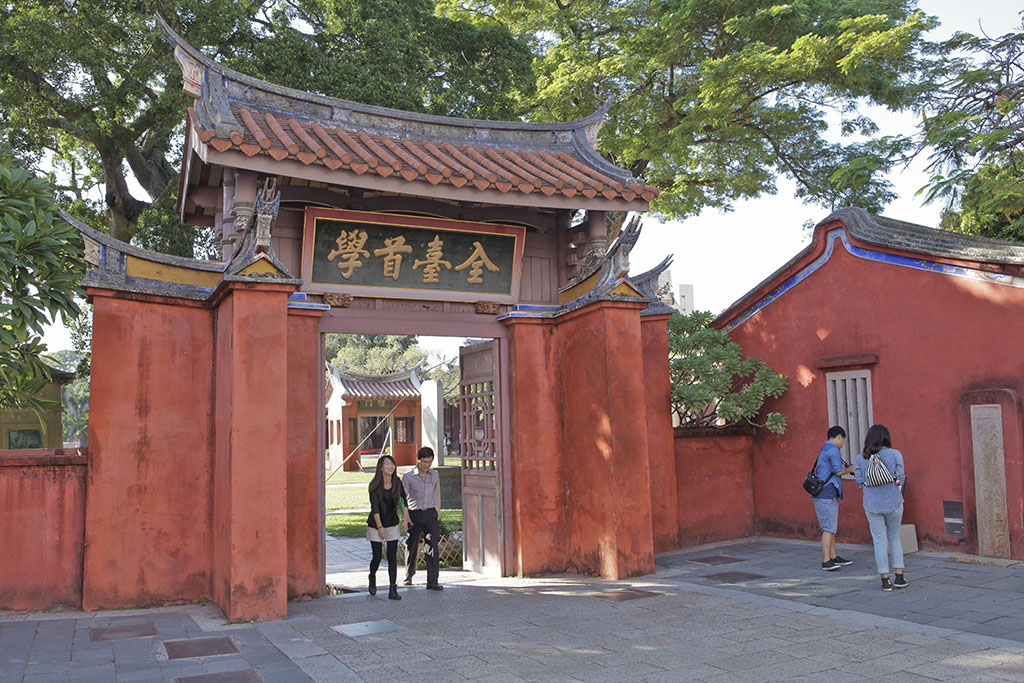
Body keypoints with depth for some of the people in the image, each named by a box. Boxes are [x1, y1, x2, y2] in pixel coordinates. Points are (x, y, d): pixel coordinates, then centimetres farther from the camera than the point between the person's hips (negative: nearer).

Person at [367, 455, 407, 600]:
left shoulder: (397, 482, -2)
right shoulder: (375, 485, -14)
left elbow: (404, 499, 13)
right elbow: (375, 507, -19)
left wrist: (405, 519, 9)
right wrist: (380, 527, -26)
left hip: (393, 524, 3)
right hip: (375, 525, -3)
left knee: (392, 557, -5)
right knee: (377, 557, 2)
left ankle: (393, 591, -3)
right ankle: (372, 578, 34)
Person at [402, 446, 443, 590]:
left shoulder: (435, 475, 7)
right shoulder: (408, 477, -5)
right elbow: (402, 498, -4)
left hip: (430, 514, 2)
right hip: (414, 514, -2)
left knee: (433, 545, -11)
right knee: (412, 547, 10)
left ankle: (432, 581, -12)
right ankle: (408, 576, 33)